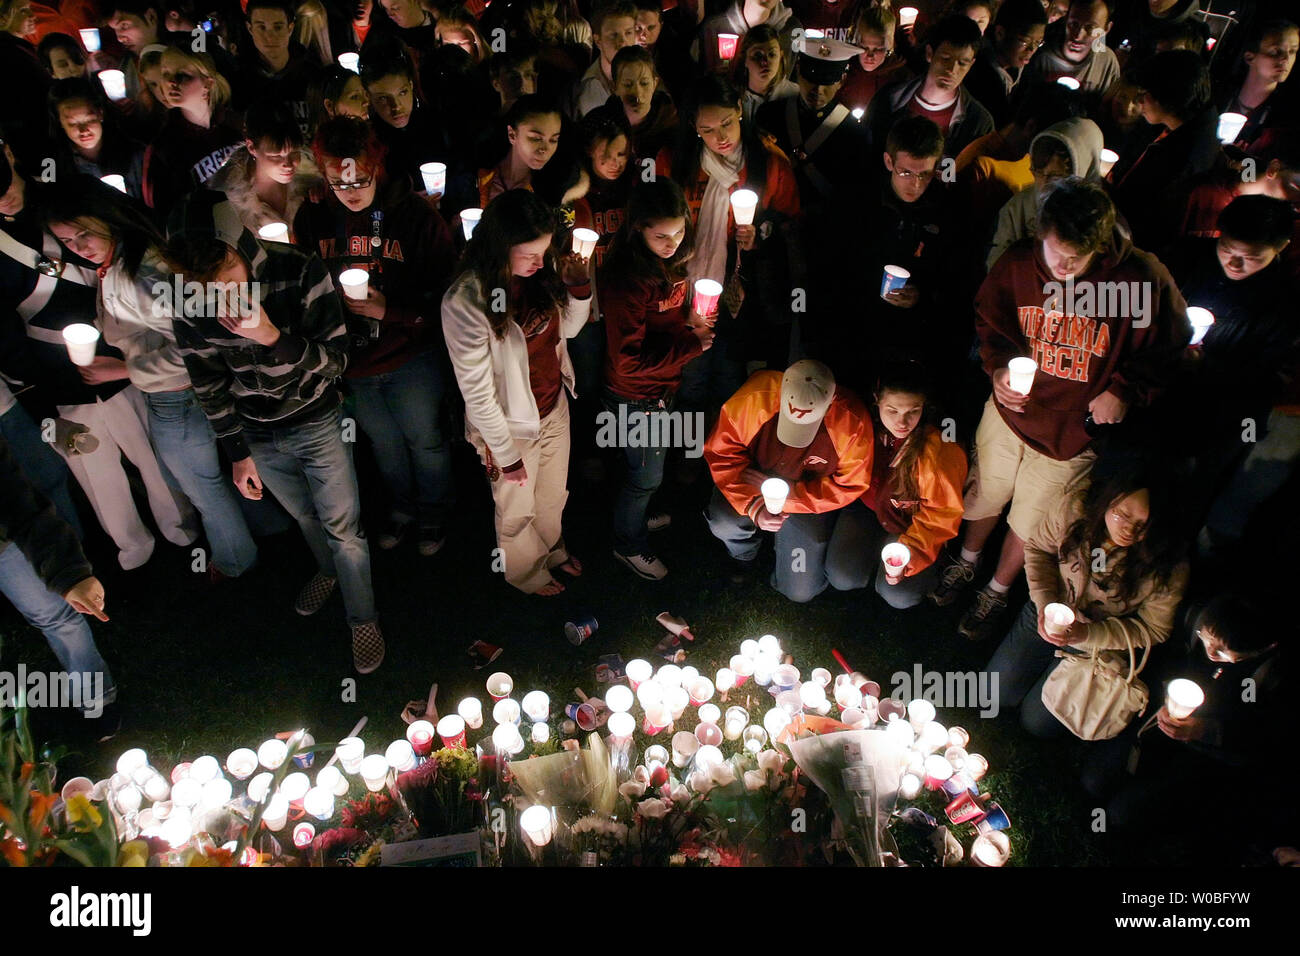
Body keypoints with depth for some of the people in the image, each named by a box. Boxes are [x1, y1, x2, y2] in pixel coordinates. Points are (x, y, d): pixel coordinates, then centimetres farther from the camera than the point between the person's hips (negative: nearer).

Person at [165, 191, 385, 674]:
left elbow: (336, 360, -23)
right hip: (259, 436, 3)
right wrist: (237, 453, 2)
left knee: (342, 527, 6)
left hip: (318, 422, -3)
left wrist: (274, 337, -41)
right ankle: (328, 569, 55)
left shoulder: (300, 271, -28)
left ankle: (363, 619, 28)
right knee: (304, 516, 25)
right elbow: (208, 383, -4)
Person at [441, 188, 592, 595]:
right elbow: (476, 391, -24)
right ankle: (529, 574, 51)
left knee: (553, 497, 30)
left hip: (555, 409, 6)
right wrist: (505, 453, -15)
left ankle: (553, 550, 60)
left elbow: (567, 328, 4)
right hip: (512, 424, -5)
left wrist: (579, 289, -17)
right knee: (518, 511, 22)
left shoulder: (541, 269, -14)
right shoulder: (465, 302, -32)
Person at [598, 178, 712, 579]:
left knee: (651, 465, 28)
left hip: (663, 386, 8)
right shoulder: (626, 279, -31)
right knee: (646, 474, 12)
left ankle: (640, 515, 54)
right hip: (635, 396, -8)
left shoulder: (668, 262, -3)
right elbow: (629, 360, -31)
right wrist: (692, 343, -27)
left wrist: (691, 320, -3)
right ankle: (630, 546, 36)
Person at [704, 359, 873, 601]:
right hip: (754, 479, 0)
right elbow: (721, 453, -20)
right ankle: (744, 556, 10)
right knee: (724, 524, -31)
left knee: (801, 591, -5)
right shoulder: (753, 398, -33)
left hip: (810, 495, 0)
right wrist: (754, 506, -32)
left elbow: (849, 485, -19)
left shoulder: (852, 422, -32)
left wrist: (788, 493, -28)